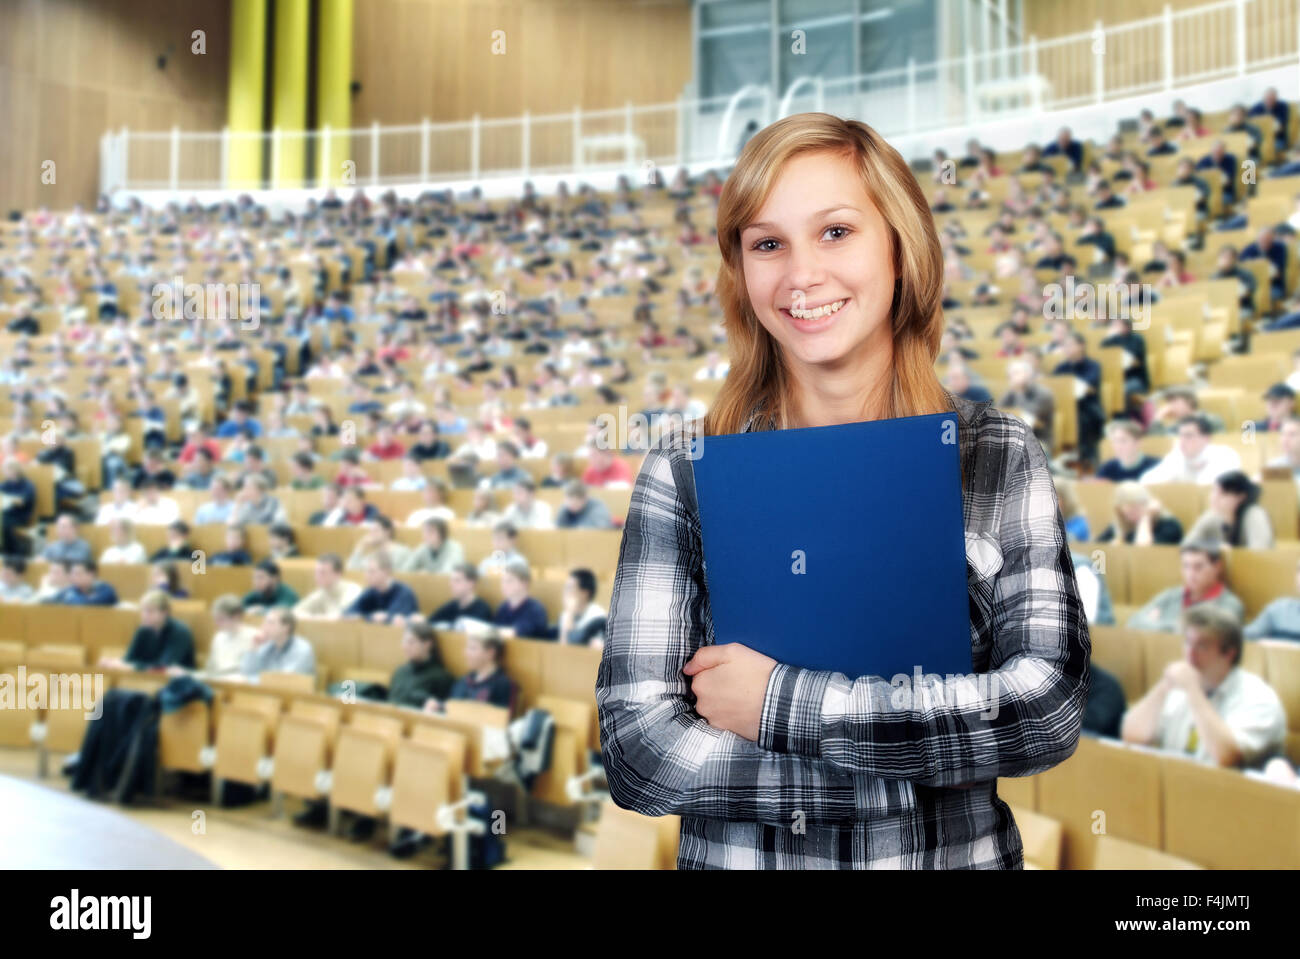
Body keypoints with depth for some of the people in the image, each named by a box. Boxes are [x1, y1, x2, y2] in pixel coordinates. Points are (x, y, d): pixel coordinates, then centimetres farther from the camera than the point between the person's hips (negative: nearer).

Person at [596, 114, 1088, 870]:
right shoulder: (682, 476, -10)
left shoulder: (1003, 460, -7)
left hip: (959, 851, 1)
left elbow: (1050, 707, -16)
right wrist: (920, 766, -19)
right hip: (738, 856, 0)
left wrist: (782, 704, -20)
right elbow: (637, 750, -16)